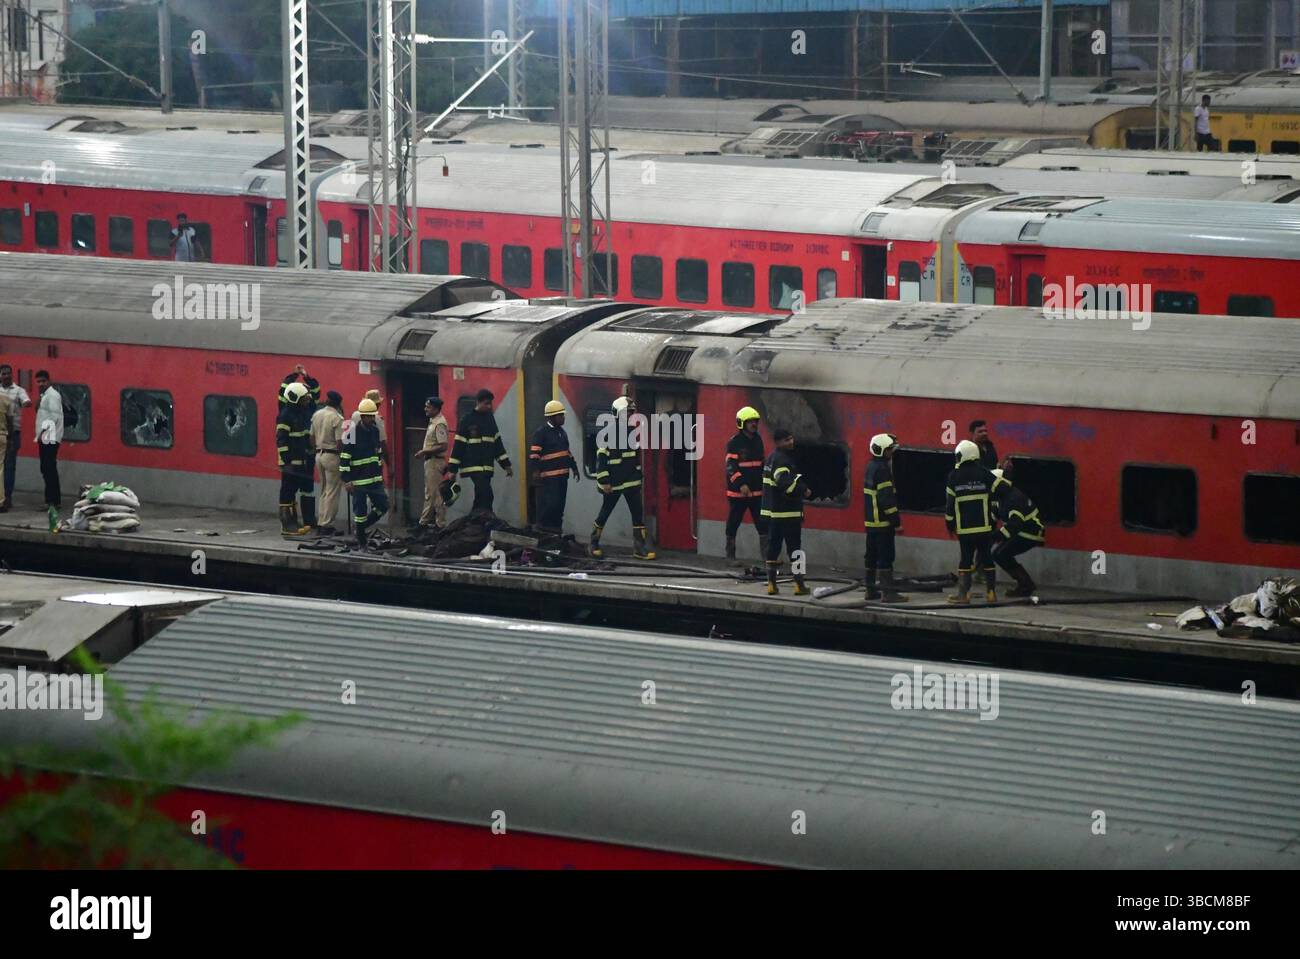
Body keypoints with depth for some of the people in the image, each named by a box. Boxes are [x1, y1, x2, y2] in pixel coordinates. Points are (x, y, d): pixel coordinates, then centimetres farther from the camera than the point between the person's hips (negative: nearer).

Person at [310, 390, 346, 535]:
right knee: (333, 492, -2)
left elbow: (312, 438, 12)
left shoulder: (316, 415, 6)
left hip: (319, 455, 7)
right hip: (332, 456, -7)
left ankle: (321, 523, 16)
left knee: (324, 491, 16)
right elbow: (340, 443, -18)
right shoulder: (337, 418, -15)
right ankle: (326, 525, -3)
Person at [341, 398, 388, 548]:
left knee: (382, 506, 5)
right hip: (358, 479, -6)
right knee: (360, 510, 1)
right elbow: (344, 457, -14)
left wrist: (380, 472, 21)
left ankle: (363, 528, 25)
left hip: (375, 479, 6)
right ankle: (361, 541, 14)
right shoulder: (352, 433, -13)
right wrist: (347, 480, -16)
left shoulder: (375, 430, 8)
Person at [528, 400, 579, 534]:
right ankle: (543, 525, 0)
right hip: (548, 476, -8)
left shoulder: (561, 432, 18)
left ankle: (556, 526, 16)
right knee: (550, 503, -12)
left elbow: (567, 452, 29)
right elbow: (534, 453, -14)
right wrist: (536, 471, -21)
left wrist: (573, 467, 26)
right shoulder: (542, 432, -9)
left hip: (562, 475, 8)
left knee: (560, 503, 9)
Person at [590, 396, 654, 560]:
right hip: (613, 483, -6)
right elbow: (601, 459, -14)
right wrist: (604, 482, -17)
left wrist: (639, 474, 19)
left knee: (638, 513, -2)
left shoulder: (633, 432, 8)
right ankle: (594, 543, 22)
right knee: (605, 513, 6)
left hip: (632, 482, 6)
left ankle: (639, 547, -1)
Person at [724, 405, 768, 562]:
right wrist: (740, 484, -26)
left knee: (763, 524, 0)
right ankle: (730, 556, 12)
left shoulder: (758, 440, 11)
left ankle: (766, 555, 1)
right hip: (738, 492, -5)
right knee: (733, 525, 3)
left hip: (757, 491, 5)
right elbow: (731, 467, -15)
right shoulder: (734, 443, -9)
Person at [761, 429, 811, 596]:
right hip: (787, 513, -10)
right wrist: (803, 490, -19)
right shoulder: (781, 460, -16)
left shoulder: (772, 458, 16)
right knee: (794, 547, -3)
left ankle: (771, 584, 12)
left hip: (772, 512, 10)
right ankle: (799, 584, -1)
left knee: (773, 546, 10)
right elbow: (786, 482, -29)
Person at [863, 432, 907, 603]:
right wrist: (896, 520, -17)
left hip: (871, 520, 10)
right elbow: (887, 497, -21)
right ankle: (888, 592, -10)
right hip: (883, 522, -10)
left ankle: (870, 590, 19)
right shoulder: (882, 469, -17)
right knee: (885, 557, -8)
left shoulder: (871, 467, 14)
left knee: (872, 555, 14)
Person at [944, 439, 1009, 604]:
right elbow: (1002, 487, -3)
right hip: (984, 527, 1)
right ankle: (991, 592, 10)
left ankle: (963, 593, 0)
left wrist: (950, 525, 9)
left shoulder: (954, 477, -2)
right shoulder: (983, 474, 1)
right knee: (987, 558, 9)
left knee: (966, 559, 3)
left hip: (965, 529, -1)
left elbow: (950, 503, 0)